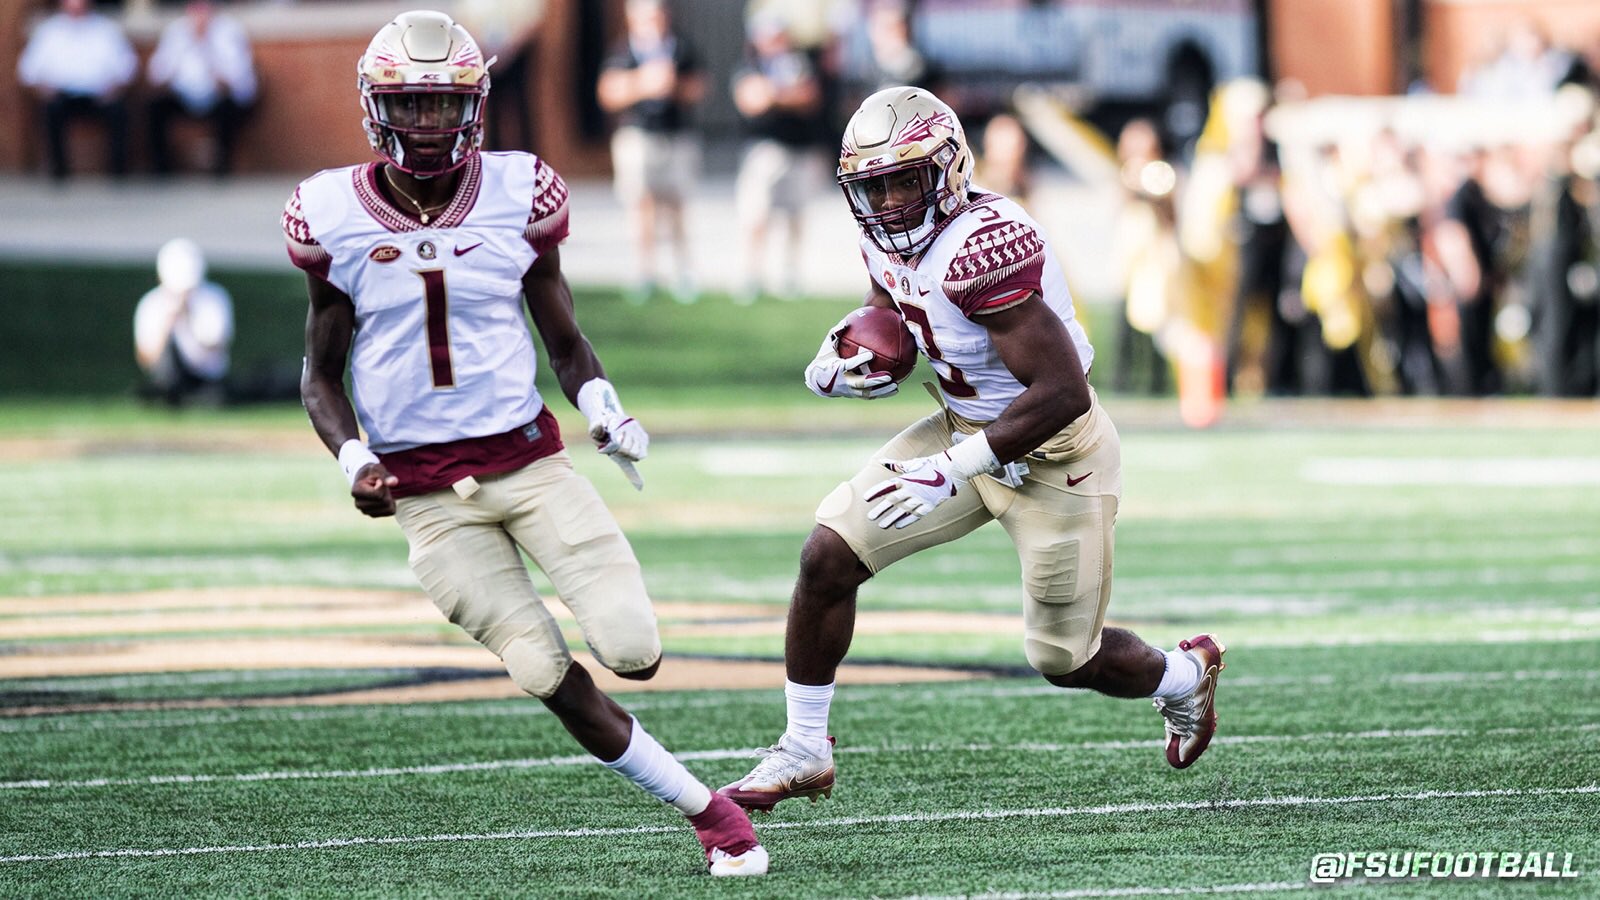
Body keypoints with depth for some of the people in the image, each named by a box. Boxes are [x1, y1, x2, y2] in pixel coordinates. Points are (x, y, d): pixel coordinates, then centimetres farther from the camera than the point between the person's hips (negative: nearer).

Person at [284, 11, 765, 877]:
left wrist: (603, 408, -10)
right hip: (425, 493, -1)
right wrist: (352, 458, -11)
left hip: (528, 456, 1)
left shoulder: (518, 196, -1)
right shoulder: (334, 216, -2)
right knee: (549, 678, -10)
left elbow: (565, 340, 10)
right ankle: (706, 810, 5)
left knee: (633, 653, -14)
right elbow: (321, 374, 7)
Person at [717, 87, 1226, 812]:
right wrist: (837, 365, -8)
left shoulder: (983, 245, -32)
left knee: (1065, 660, 8)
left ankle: (1184, 678, 41)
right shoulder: (890, 240, -5)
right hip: (965, 428, 8)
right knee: (827, 556, -4)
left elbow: (1063, 393, -34)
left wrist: (955, 469, -31)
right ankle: (804, 752, 10)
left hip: (1051, 454, -8)